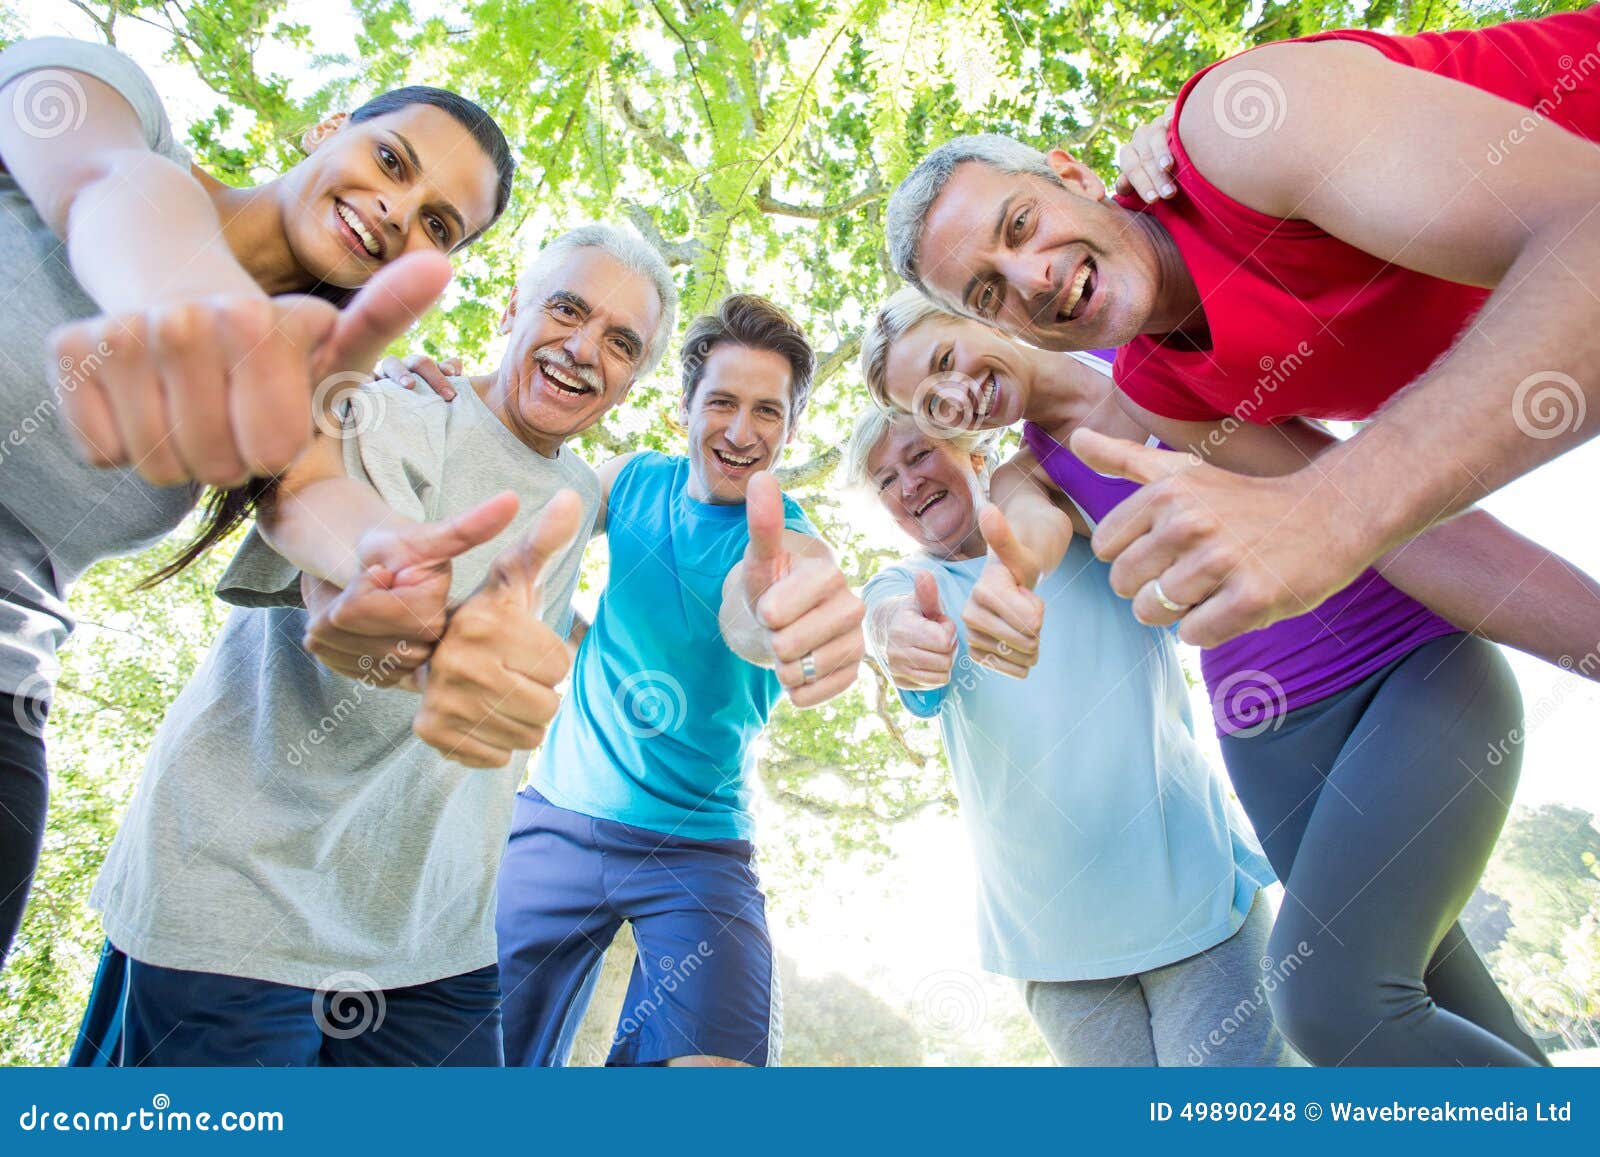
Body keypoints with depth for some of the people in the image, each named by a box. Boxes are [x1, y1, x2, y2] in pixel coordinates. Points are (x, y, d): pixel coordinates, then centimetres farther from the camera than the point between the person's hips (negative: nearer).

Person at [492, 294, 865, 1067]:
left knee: (714, 1060, -18)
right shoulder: (632, 480, 0)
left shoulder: (793, 544, -14)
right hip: (559, 817, 3)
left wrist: (765, 609, -60)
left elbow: (745, 619, -36)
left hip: (697, 849, -2)